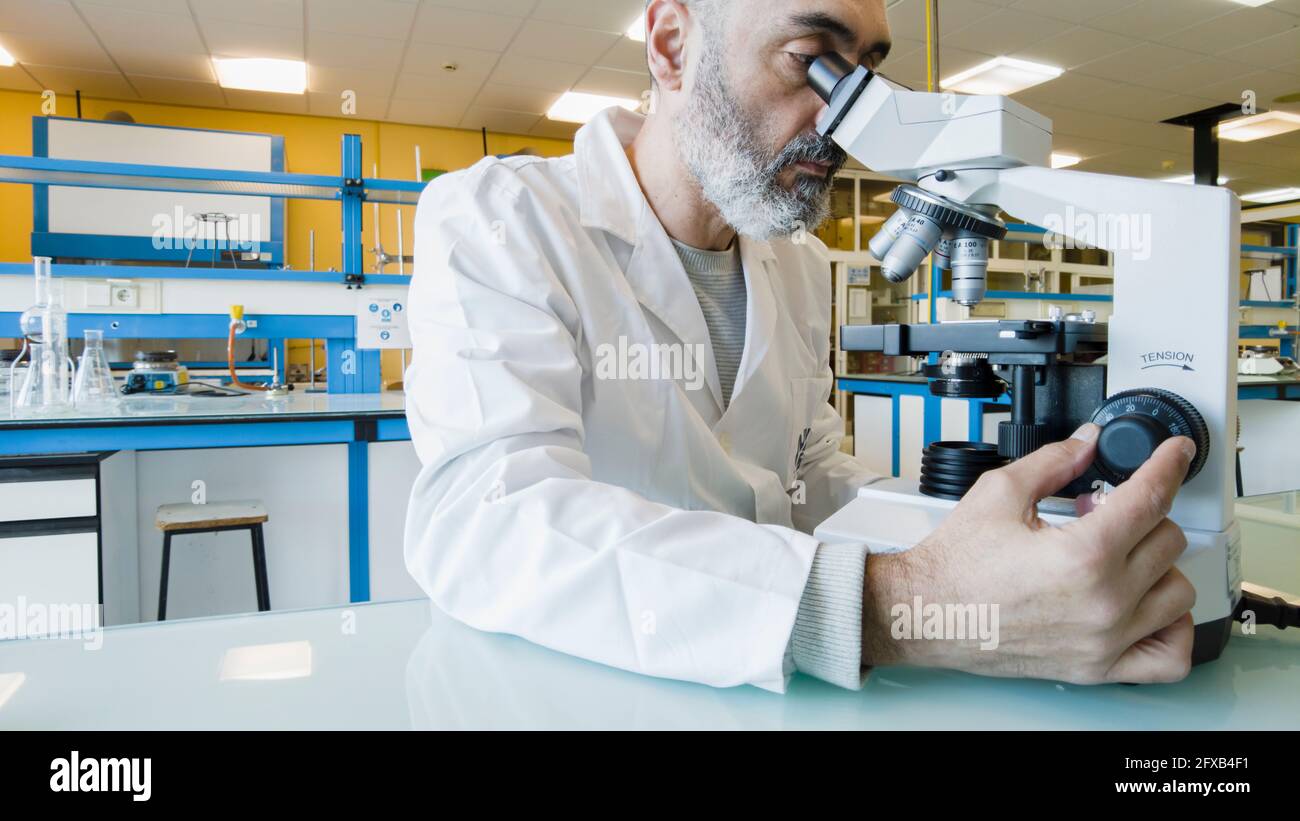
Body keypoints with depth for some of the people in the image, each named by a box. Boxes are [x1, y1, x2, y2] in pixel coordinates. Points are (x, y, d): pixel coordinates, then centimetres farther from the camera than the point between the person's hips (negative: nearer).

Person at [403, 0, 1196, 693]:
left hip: (750, 688, 5)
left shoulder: (803, 266, 8)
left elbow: (811, 477, 13)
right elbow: (485, 523, -29)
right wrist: (887, 607, -38)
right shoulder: (492, 221, -14)